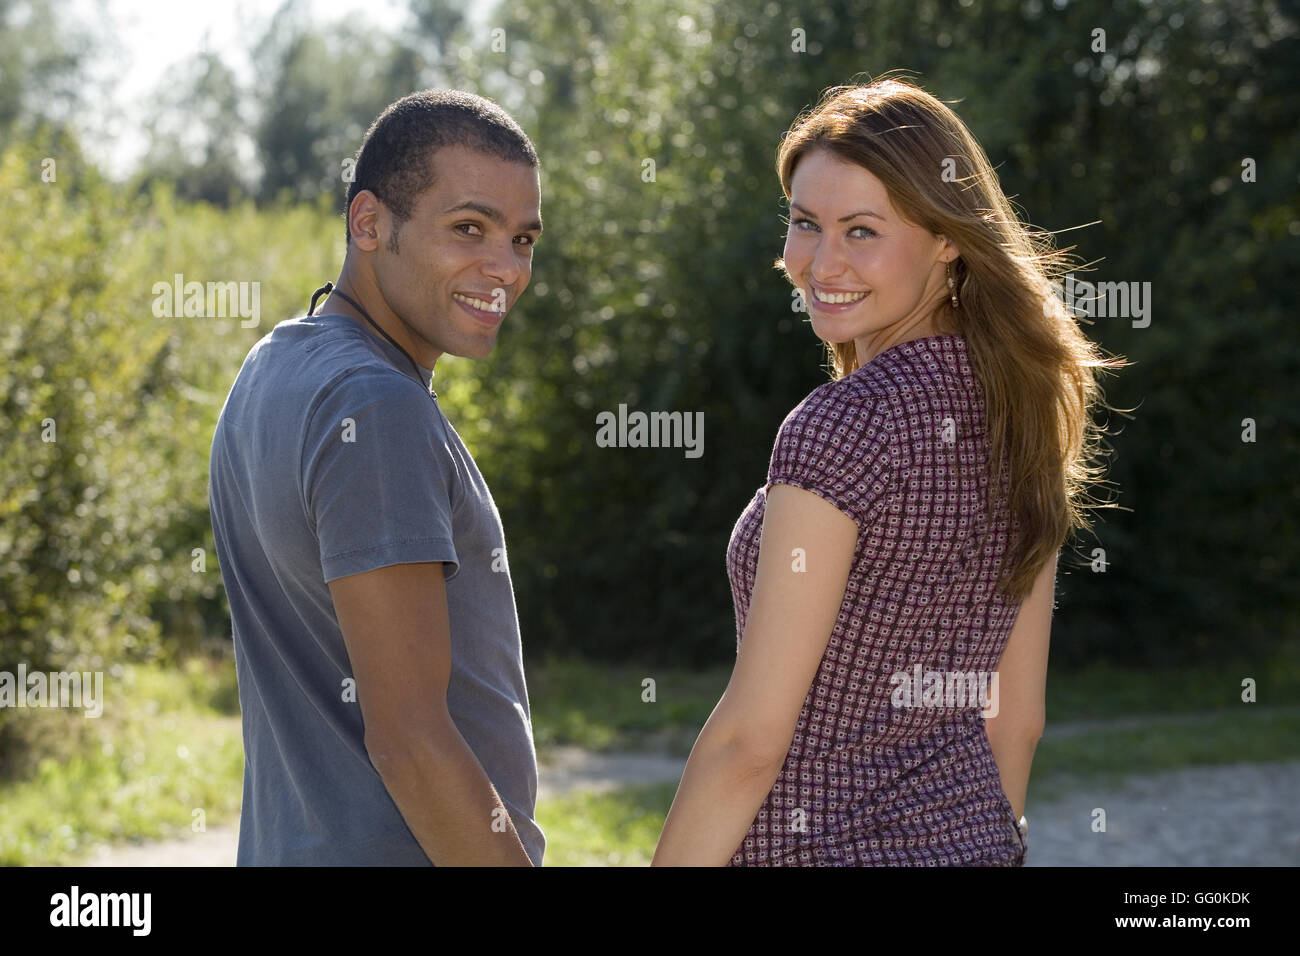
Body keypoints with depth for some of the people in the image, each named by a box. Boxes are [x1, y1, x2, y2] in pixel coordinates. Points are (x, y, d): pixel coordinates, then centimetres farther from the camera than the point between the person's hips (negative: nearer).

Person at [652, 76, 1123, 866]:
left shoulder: (843, 425, -19)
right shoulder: (1022, 416, 4)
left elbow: (752, 734, -19)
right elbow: (1017, 716, 11)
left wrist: (673, 861, -12)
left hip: (823, 846, -8)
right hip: (971, 834, 8)